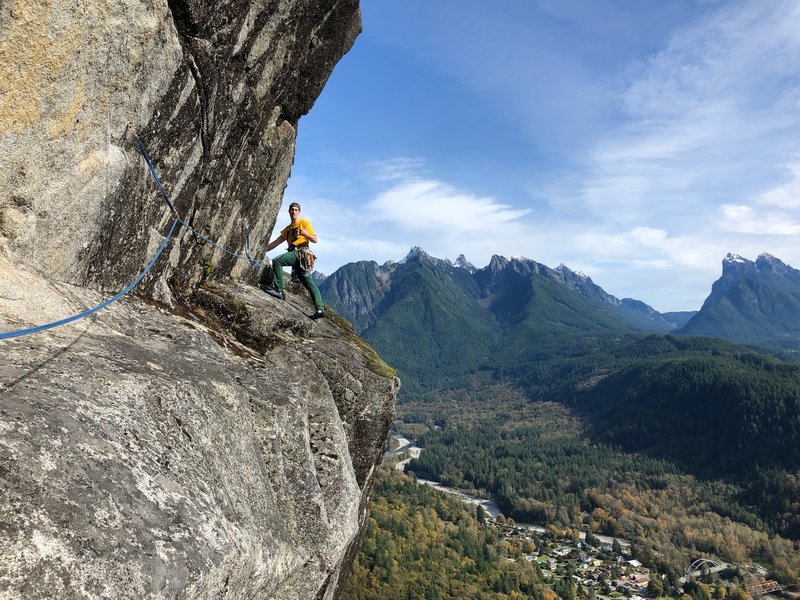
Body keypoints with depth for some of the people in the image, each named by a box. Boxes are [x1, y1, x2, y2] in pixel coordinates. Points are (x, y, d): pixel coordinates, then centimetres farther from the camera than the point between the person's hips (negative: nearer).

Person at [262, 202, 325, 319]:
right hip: (294, 253, 7)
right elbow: (276, 242, 25)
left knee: (277, 261, -21)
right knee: (309, 283, -1)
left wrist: (306, 234, -16)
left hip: (301, 252, -7)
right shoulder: (287, 229, 27)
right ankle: (319, 309, -7)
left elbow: (315, 240, 3)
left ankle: (279, 291, -21)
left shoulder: (304, 223, 7)